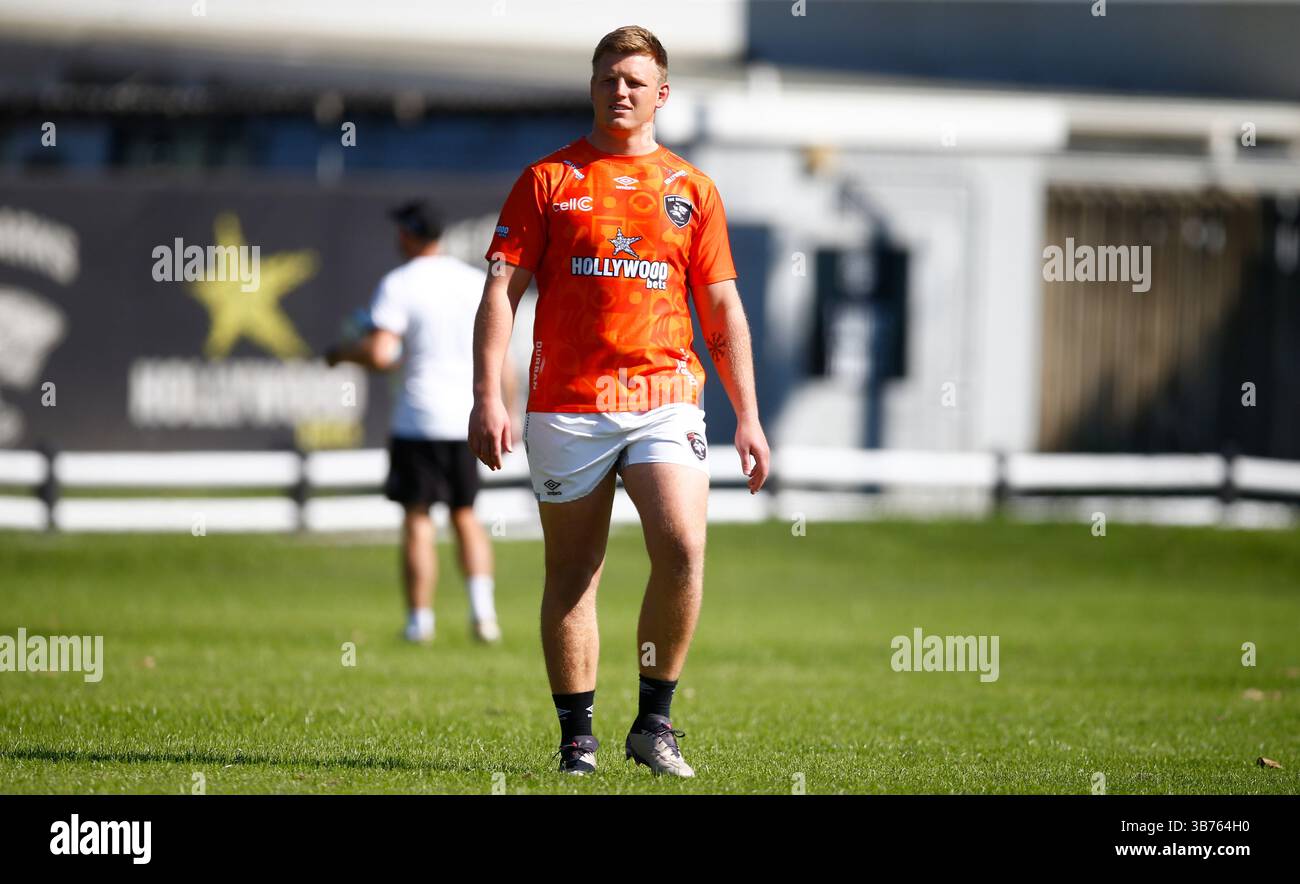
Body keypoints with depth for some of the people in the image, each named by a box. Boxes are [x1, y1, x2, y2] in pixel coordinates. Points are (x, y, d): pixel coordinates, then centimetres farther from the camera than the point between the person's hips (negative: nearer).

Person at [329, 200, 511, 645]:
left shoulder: (398, 285, -8)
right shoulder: (477, 281, 7)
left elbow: (379, 354, -18)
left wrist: (342, 353, 2)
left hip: (419, 420, -4)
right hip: (470, 419, 5)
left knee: (417, 520, 3)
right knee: (465, 515, 15)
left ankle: (419, 620, 2)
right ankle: (482, 607, -1)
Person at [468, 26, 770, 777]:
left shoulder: (692, 189, 11)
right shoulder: (548, 180, 5)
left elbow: (723, 310, 14)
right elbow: (502, 290, 2)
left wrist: (748, 417, 8)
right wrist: (488, 396, -9)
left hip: (665, 398, 1)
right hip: (567, 405, -1)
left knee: (683, 548, -16)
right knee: (572, 574, 2)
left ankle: (654, 725, -5)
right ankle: (578, 735, 10)